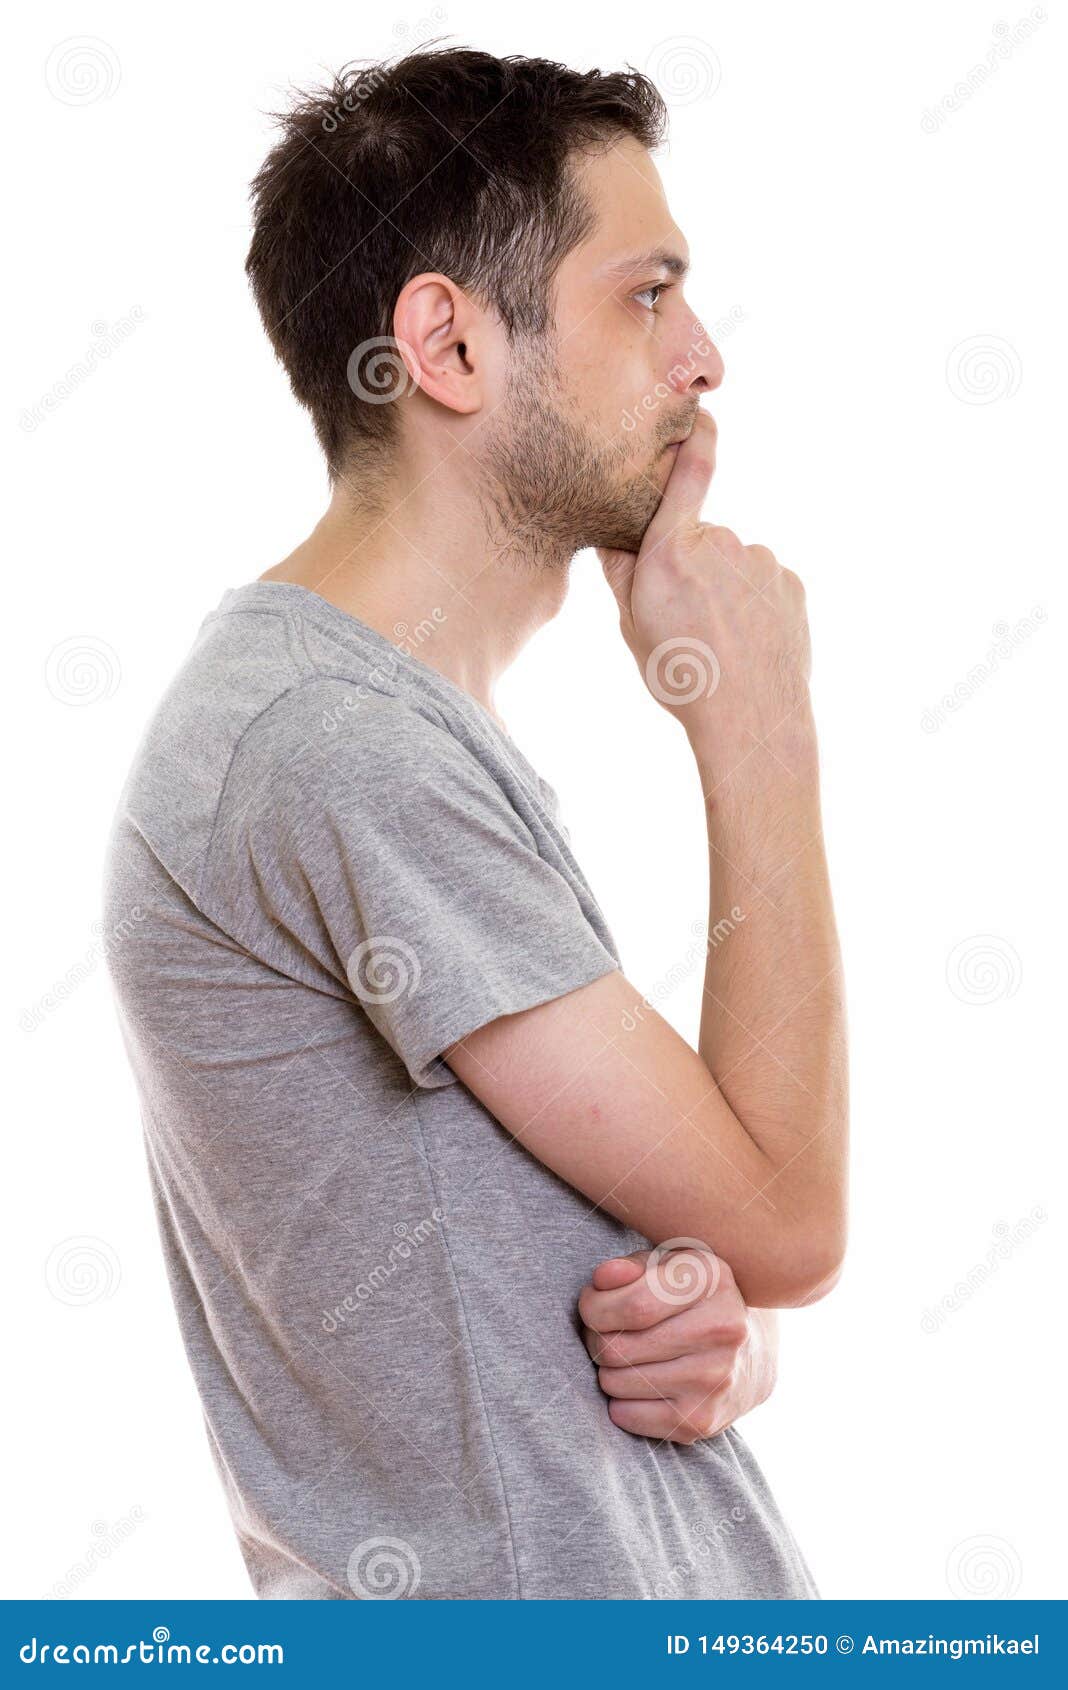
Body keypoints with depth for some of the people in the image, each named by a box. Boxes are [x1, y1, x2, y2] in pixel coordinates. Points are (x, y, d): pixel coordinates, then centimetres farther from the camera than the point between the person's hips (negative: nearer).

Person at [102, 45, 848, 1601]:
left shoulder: (416, 730, 8)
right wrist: (759, 725, -13)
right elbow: (786, 1218, -19)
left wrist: (720, 1327, -10)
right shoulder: (334, 746, -23)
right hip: (543, 1648, -9)